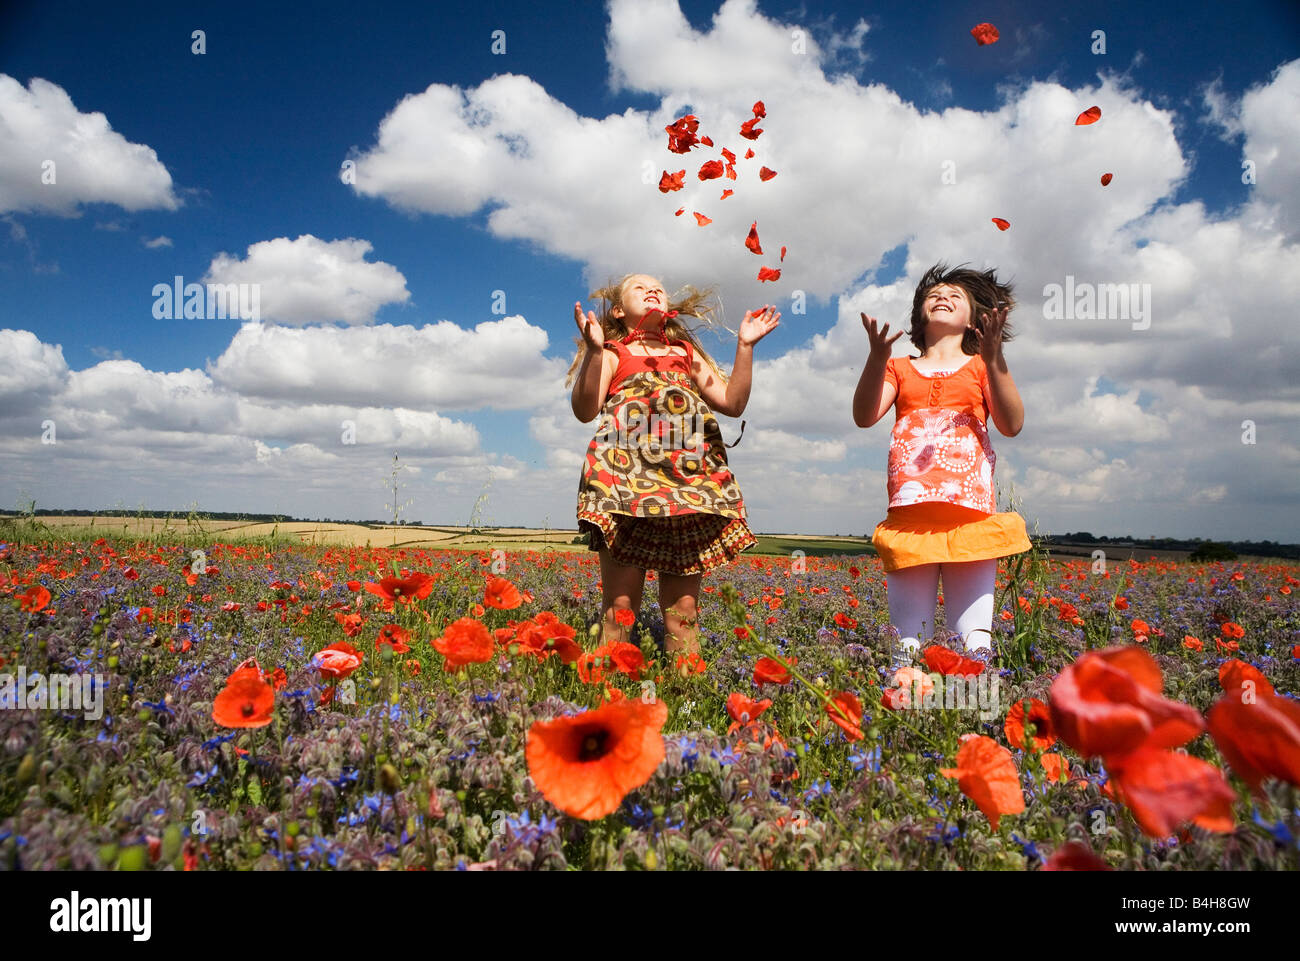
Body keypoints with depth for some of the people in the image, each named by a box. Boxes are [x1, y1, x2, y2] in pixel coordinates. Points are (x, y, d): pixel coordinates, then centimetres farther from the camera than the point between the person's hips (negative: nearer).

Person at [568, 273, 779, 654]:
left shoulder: (687, 354, 27)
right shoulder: (613, 353, 16)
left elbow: (732, 402, 15)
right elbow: (585, 410, -2)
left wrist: (745, 346, 9)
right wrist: (593, 350, -13)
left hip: (690, 480, 3)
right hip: (626, 474, -3)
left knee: (683, 608, 0)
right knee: (620, 605, -8)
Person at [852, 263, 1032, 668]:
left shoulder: (982, 367, 18)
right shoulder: (899, 368, 20)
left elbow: (1012, 425, 2)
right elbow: (864, 416, 3)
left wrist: (994, 359, -9)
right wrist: (877, 358, -11)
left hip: (970, 508, 0)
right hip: (910, 507, 1)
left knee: (974, 634, -5)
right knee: (908, 635, -2)